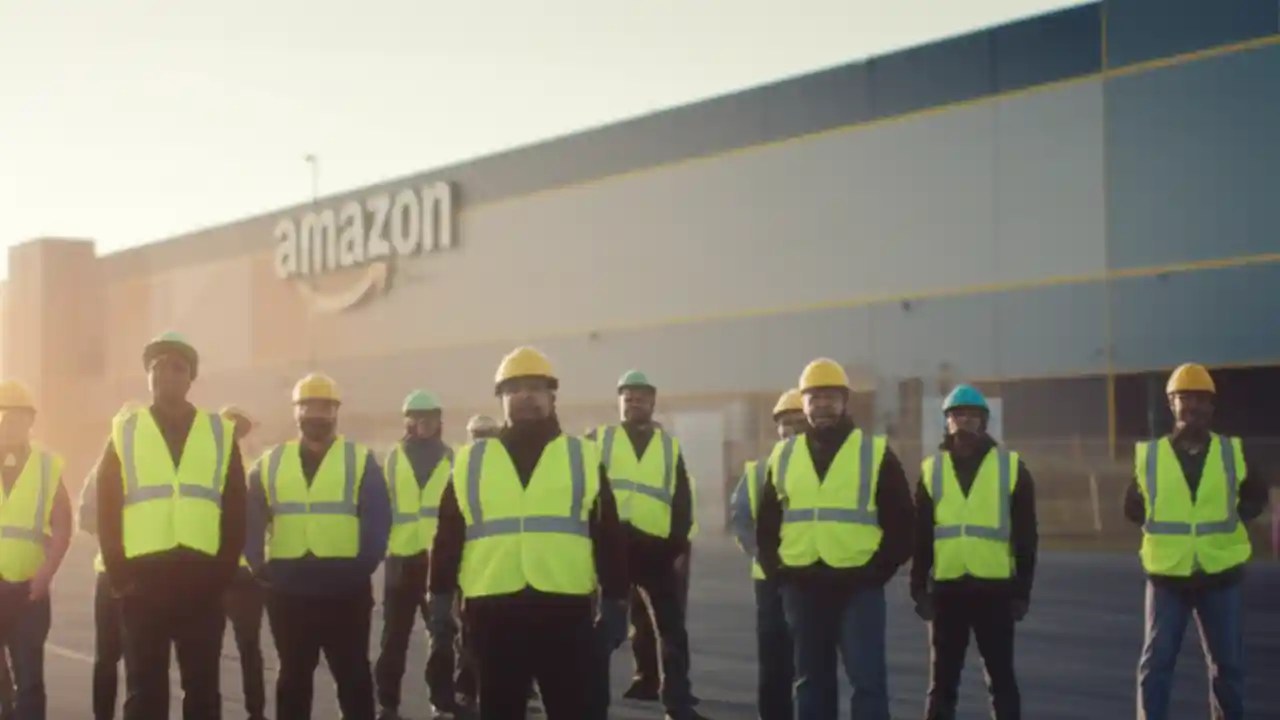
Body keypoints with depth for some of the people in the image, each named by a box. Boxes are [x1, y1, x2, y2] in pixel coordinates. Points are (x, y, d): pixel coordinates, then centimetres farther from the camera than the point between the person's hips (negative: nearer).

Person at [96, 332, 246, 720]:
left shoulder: (220, 433, 8)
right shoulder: (124, 431, 7)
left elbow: (235, 509, 7)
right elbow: (107, 509, 5)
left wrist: (223, 571, -1)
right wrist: (119, 573, -3)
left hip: (202, 582, 0)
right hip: (143, 581, 0)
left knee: (202, 687, 6)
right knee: (144, 688, 5)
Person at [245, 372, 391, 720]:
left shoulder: (361, 461, 1)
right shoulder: (270, 463, 9)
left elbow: (377, 520, -4)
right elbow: (252, 521, 7)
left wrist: (364, 566, -11)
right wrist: (260, 566, -2)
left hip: (345, 589, -2)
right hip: (287, 590, 2)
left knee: (352, 674, 6)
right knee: (293, 676, 13)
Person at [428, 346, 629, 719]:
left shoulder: (584, 457, 7)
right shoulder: (471, 461, 9)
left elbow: (608, 537, 7)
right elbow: (447, 538, 11)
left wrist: (615, 604, 4)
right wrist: (440, 601, 7)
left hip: (567, 611, -1)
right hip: (492, 613, 1)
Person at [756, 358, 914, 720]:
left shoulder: (875, 452, 1)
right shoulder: (783, 456, 11)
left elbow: (902, 520, 1)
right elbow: (766, 521, 16)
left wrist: (879, 570, -7)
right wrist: (776, 570, 5)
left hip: (858, 586, -3)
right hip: (801, 588, 4)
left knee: (867, 679, -6)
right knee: (812, 680, 11)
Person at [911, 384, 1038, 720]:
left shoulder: (1011, 466, 3)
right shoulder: (931, 469, 8)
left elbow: (1026, 535, 3)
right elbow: (920, 535, 7)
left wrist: (1022, 590, 0)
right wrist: (919, 588, 1)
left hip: (995, 587, -2)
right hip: (946, 587, 2)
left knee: (1001, 677, 7)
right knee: (943, 679, 8)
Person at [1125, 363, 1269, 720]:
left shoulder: (1233, 453, 1)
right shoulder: (1148, 455, -1)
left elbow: (1256, 497, 14)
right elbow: (1134, 508, 10)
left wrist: (1230, 520, 0)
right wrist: (1163, 526, -2)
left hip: (1221, 574, 1)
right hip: (1167, 575, -1)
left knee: (1227, 664, 10)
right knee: (1156, 663, -1)